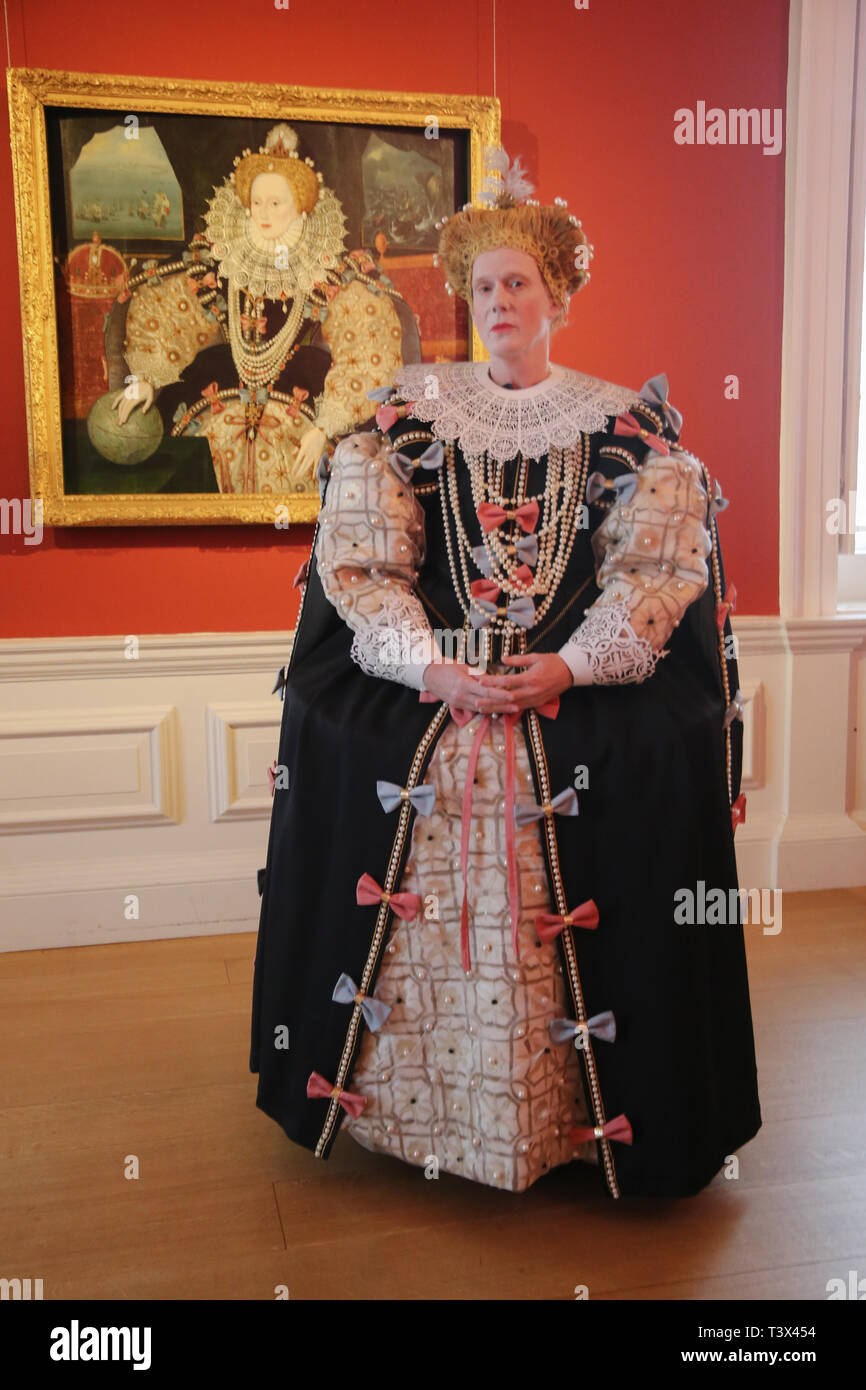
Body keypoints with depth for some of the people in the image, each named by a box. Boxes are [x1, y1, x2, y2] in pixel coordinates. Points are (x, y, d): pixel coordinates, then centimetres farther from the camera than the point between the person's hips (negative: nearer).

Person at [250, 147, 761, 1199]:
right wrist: (430, 665, -12)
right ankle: (392, 1099, -2)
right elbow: (359, 559, 1)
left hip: (580, 679, 0)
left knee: (657, 757, -22)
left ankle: (593, 1116, -4)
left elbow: (659, 568, 0)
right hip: (430, 674, 1)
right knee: (333, 738, -18)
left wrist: (570, 666, -14)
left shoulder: (625, 426, 8)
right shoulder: (406, 414, 9)